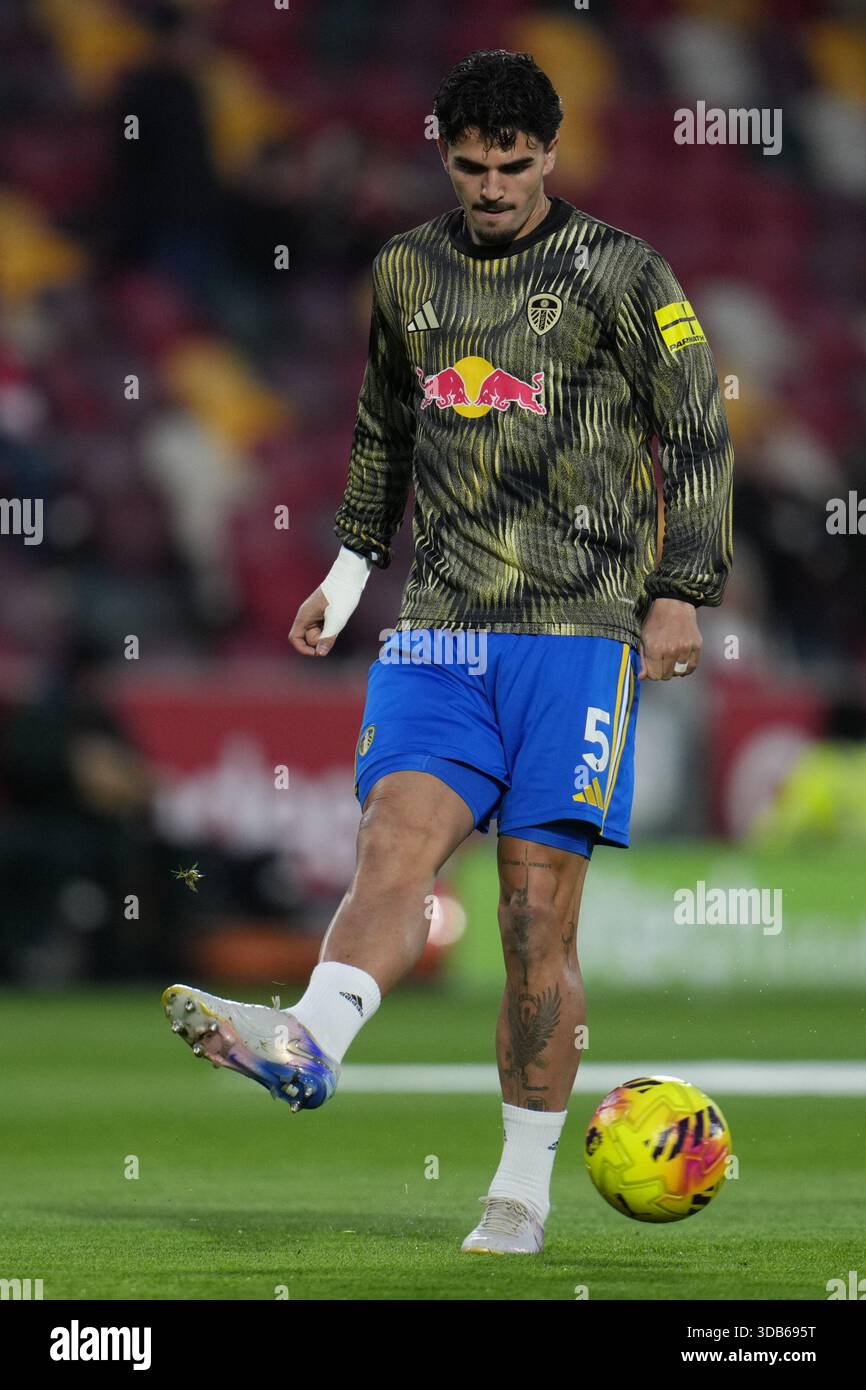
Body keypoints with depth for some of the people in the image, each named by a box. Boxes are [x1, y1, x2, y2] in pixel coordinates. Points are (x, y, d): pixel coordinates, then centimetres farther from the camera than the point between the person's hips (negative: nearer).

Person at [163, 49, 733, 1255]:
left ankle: (523, 1190, 4)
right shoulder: (407, 274, 13)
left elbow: (699, 434, 4)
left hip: (578, 627, -3)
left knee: (538, 913, -5)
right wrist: (352, 565, 25)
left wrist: (684, 592, -1)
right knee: (396, 845, -20)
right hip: (438, 626, 3)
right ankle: (307, 1043, -45)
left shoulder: (618, 275, 1)